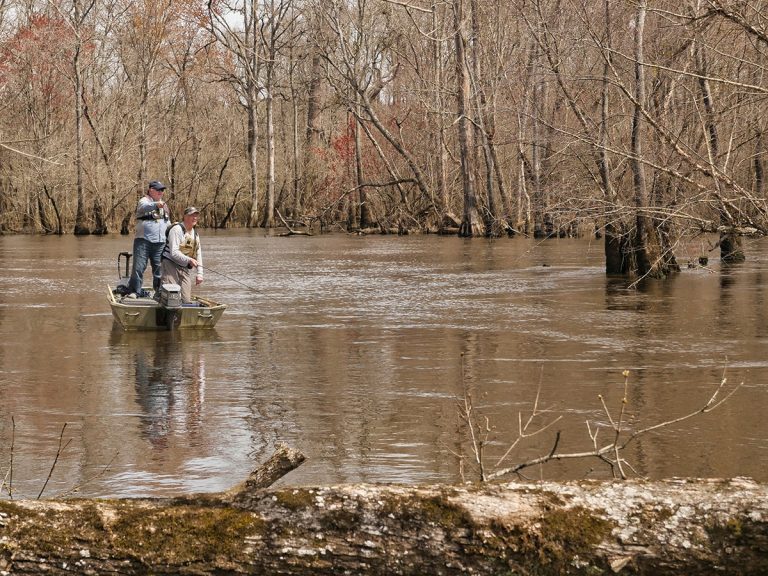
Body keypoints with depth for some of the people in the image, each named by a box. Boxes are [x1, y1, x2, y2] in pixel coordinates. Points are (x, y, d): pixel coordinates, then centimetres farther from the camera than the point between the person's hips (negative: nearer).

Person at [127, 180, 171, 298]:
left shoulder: (164, 205, 22)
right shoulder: (144, 201, -1)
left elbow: (167, 223, 30)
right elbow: (144, 207, -26)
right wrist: (156, 205, -46)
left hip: (160, 242, 6)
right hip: (143, 240, -6)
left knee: (159, 268, 5)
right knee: (139, 267, -9)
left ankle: (160, 292, 12)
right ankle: (134, 291, -6)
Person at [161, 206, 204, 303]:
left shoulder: (195, 234, 15)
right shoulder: (177, 229, -11)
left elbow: (198, 255, 20)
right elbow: (174, 253, -20)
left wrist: (199, 274, 11)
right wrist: (189, 260, -30)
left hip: (185, 268, 7)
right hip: (171, 265, -7)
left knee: (186, 300, -2)